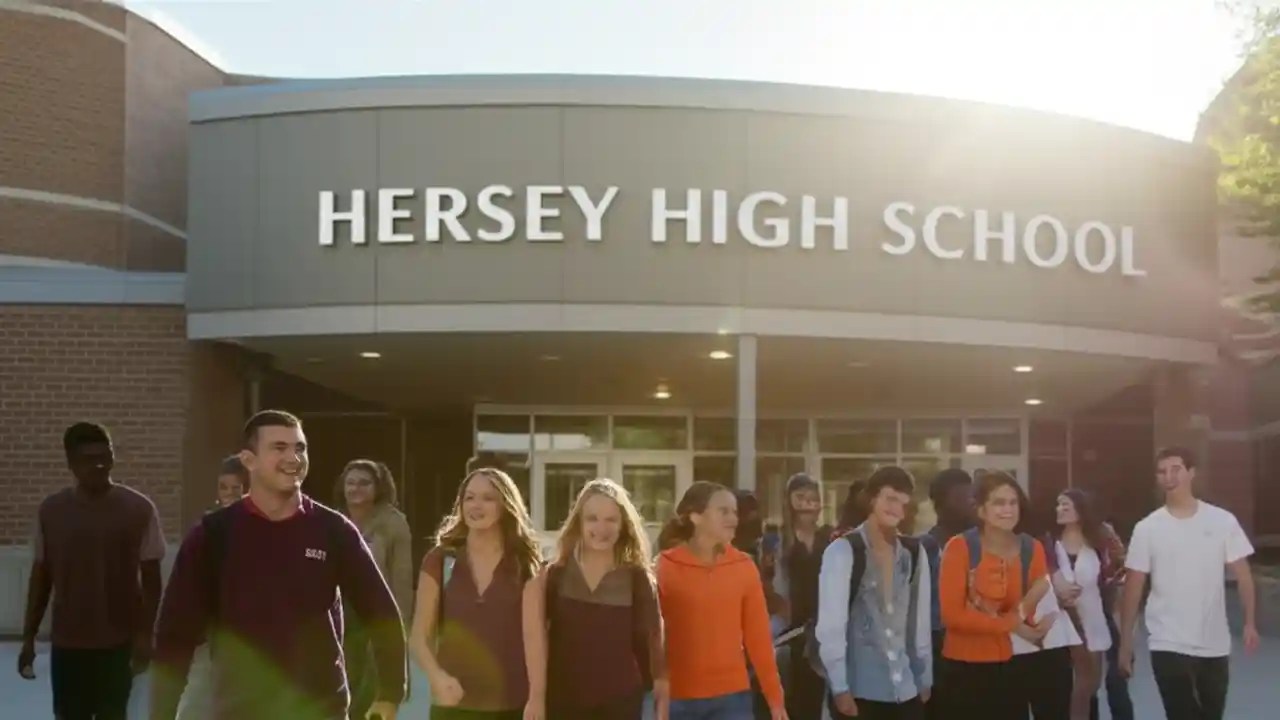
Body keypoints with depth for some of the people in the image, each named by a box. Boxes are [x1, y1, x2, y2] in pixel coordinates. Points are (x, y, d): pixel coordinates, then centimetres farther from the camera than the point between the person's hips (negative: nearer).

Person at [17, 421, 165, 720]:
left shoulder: (139, 509, -7)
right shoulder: (50, 511, -1)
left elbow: (150, 578, -4)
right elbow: (41, 577, 6)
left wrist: (145, 634, -9)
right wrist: (29, 637, 5)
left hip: (119, 642, -2)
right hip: (67, 643, 2)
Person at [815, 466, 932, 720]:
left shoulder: (914, 553, 7)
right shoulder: (843, 551, -9)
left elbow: (921, 620, 11)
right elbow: (830, 624, -11)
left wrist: (924, 679, 11)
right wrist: (839, 687, -13)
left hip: (906, 690, 5)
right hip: (858, 690, -5)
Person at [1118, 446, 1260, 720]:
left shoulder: (1223, 521, -1)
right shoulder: (1147, 528, -3)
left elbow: (1242, 573, 2)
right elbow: (1134, 586, 0)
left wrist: (1250, 623, -9)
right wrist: (1125, 640, -1)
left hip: (1214, 643, 2)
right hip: (1168, 644, -2)